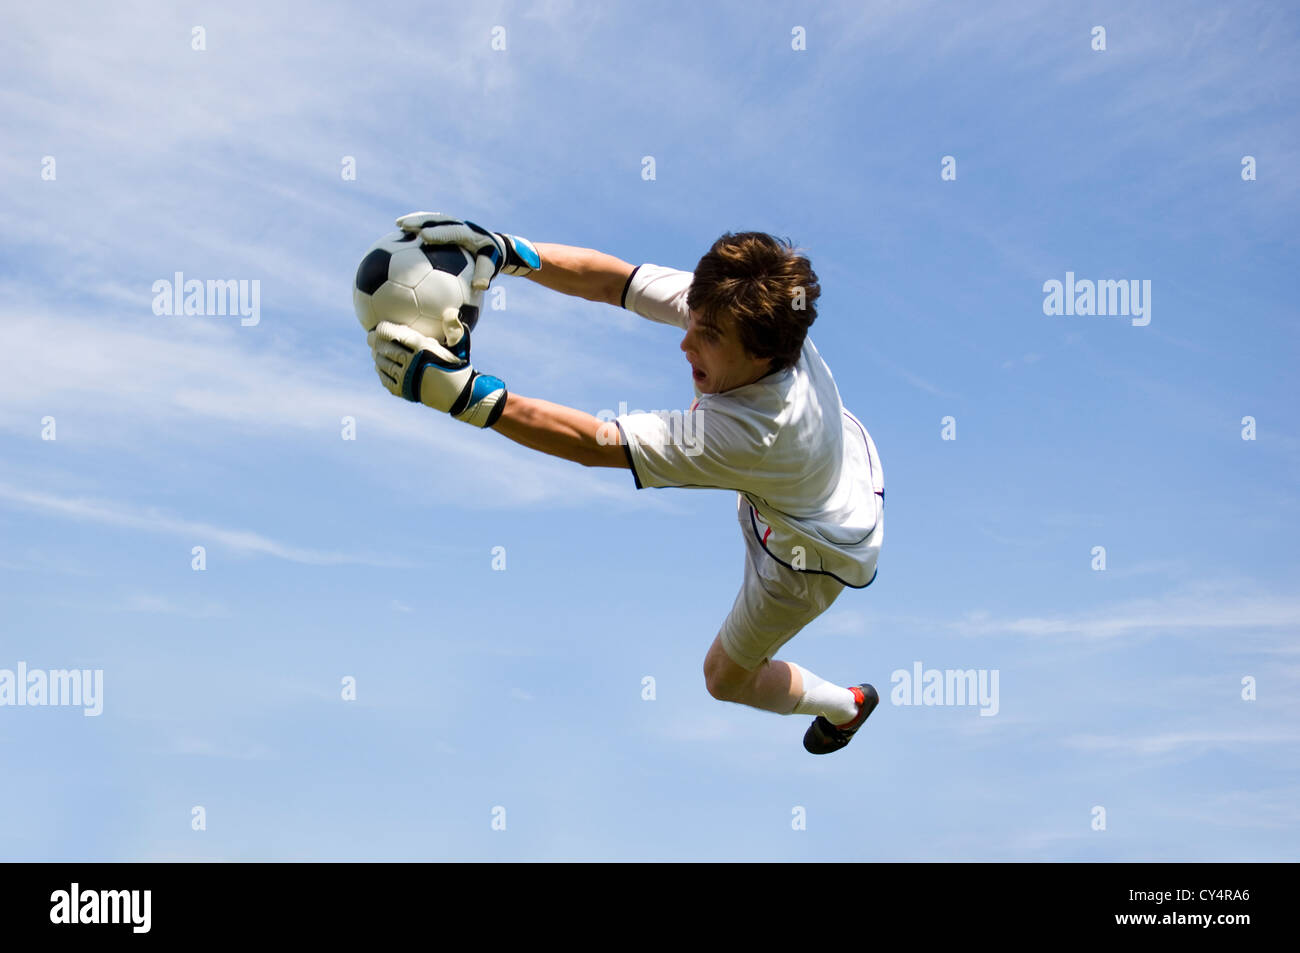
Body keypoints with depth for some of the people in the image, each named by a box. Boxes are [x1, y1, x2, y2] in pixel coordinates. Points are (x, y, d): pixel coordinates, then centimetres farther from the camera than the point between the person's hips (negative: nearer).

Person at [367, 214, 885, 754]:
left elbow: (593, 445, -48)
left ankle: (847, 706, 46)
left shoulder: (752, 432, -49)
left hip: (817, 550, -6)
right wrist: (505, 252, -43)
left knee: (726, 677, 17)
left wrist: (462, 391, -52)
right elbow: (610, 281, -28)